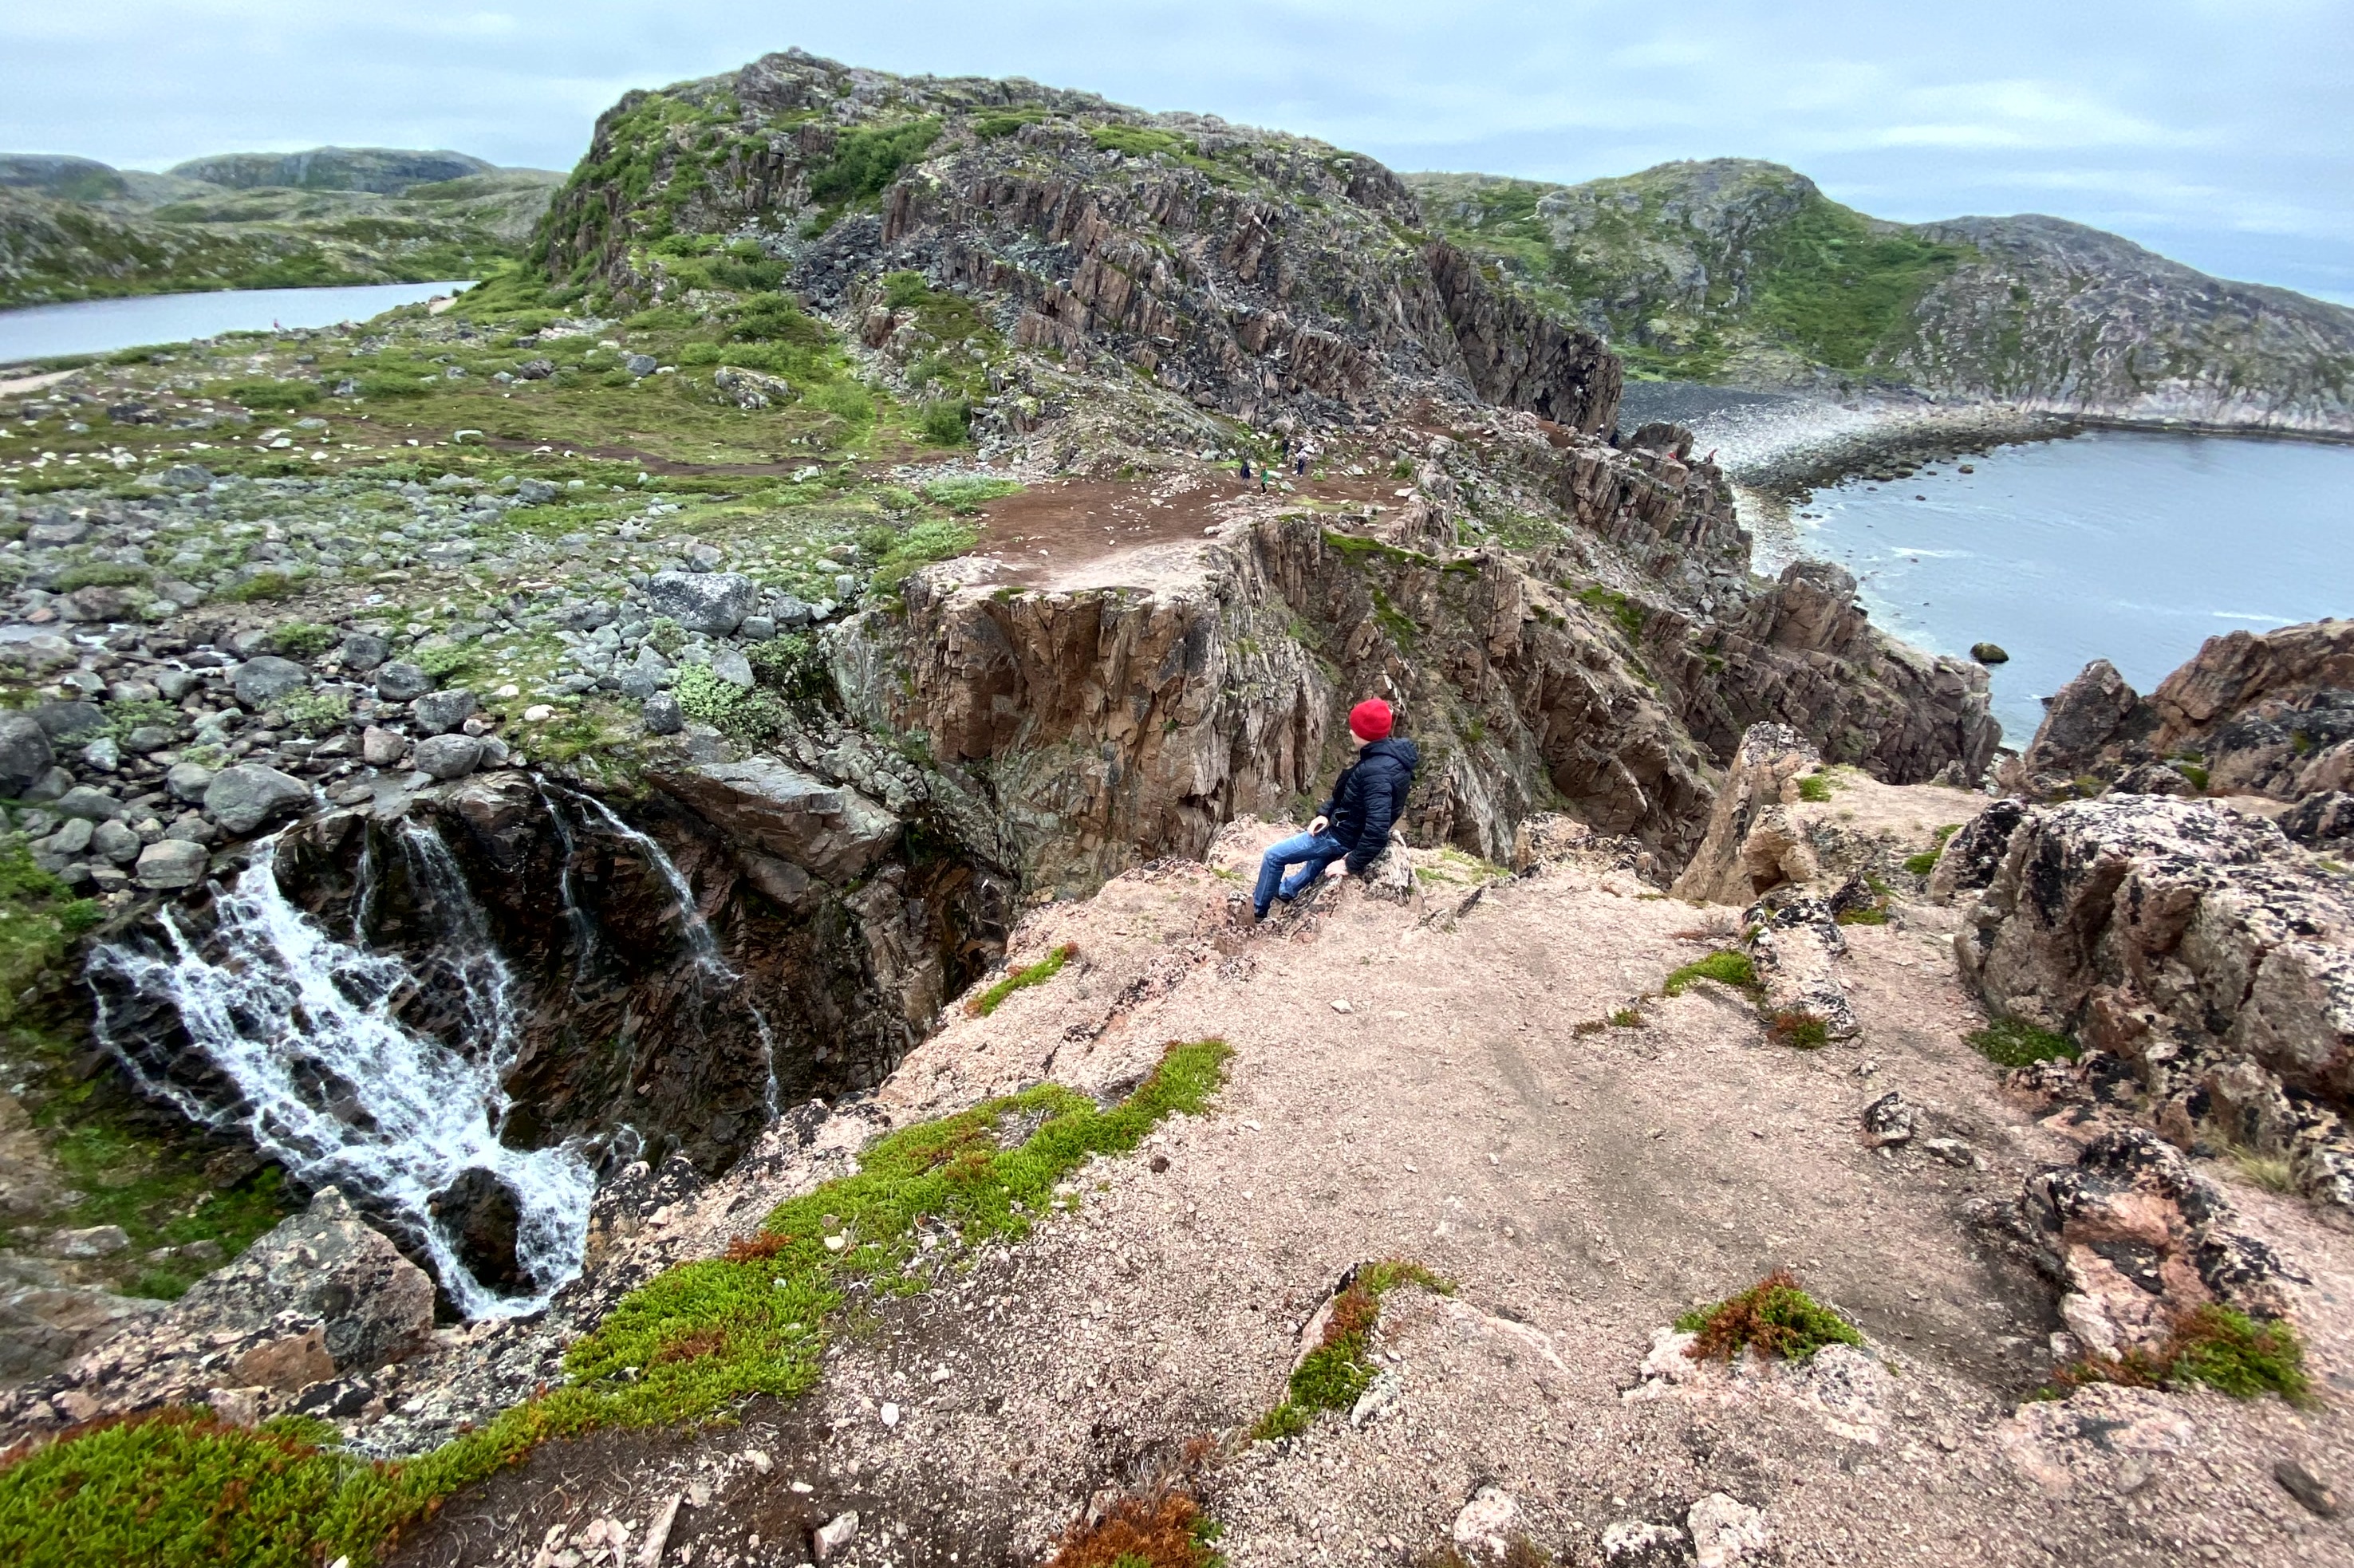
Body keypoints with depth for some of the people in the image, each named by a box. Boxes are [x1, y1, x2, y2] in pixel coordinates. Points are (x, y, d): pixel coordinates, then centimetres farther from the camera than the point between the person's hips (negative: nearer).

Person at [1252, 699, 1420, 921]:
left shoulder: (1377, 772, -35)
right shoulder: (1388, 751, -5)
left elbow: (1377, 829, -38)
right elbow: (1347, 791, 9)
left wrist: (1352, 864, -28)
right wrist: (1326, 813, 0)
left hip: (1344, 836, -9)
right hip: (1351, 827, 9)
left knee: (1273, 856, 3)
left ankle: (1258, 911, 22)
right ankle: (1287, 889, 58)